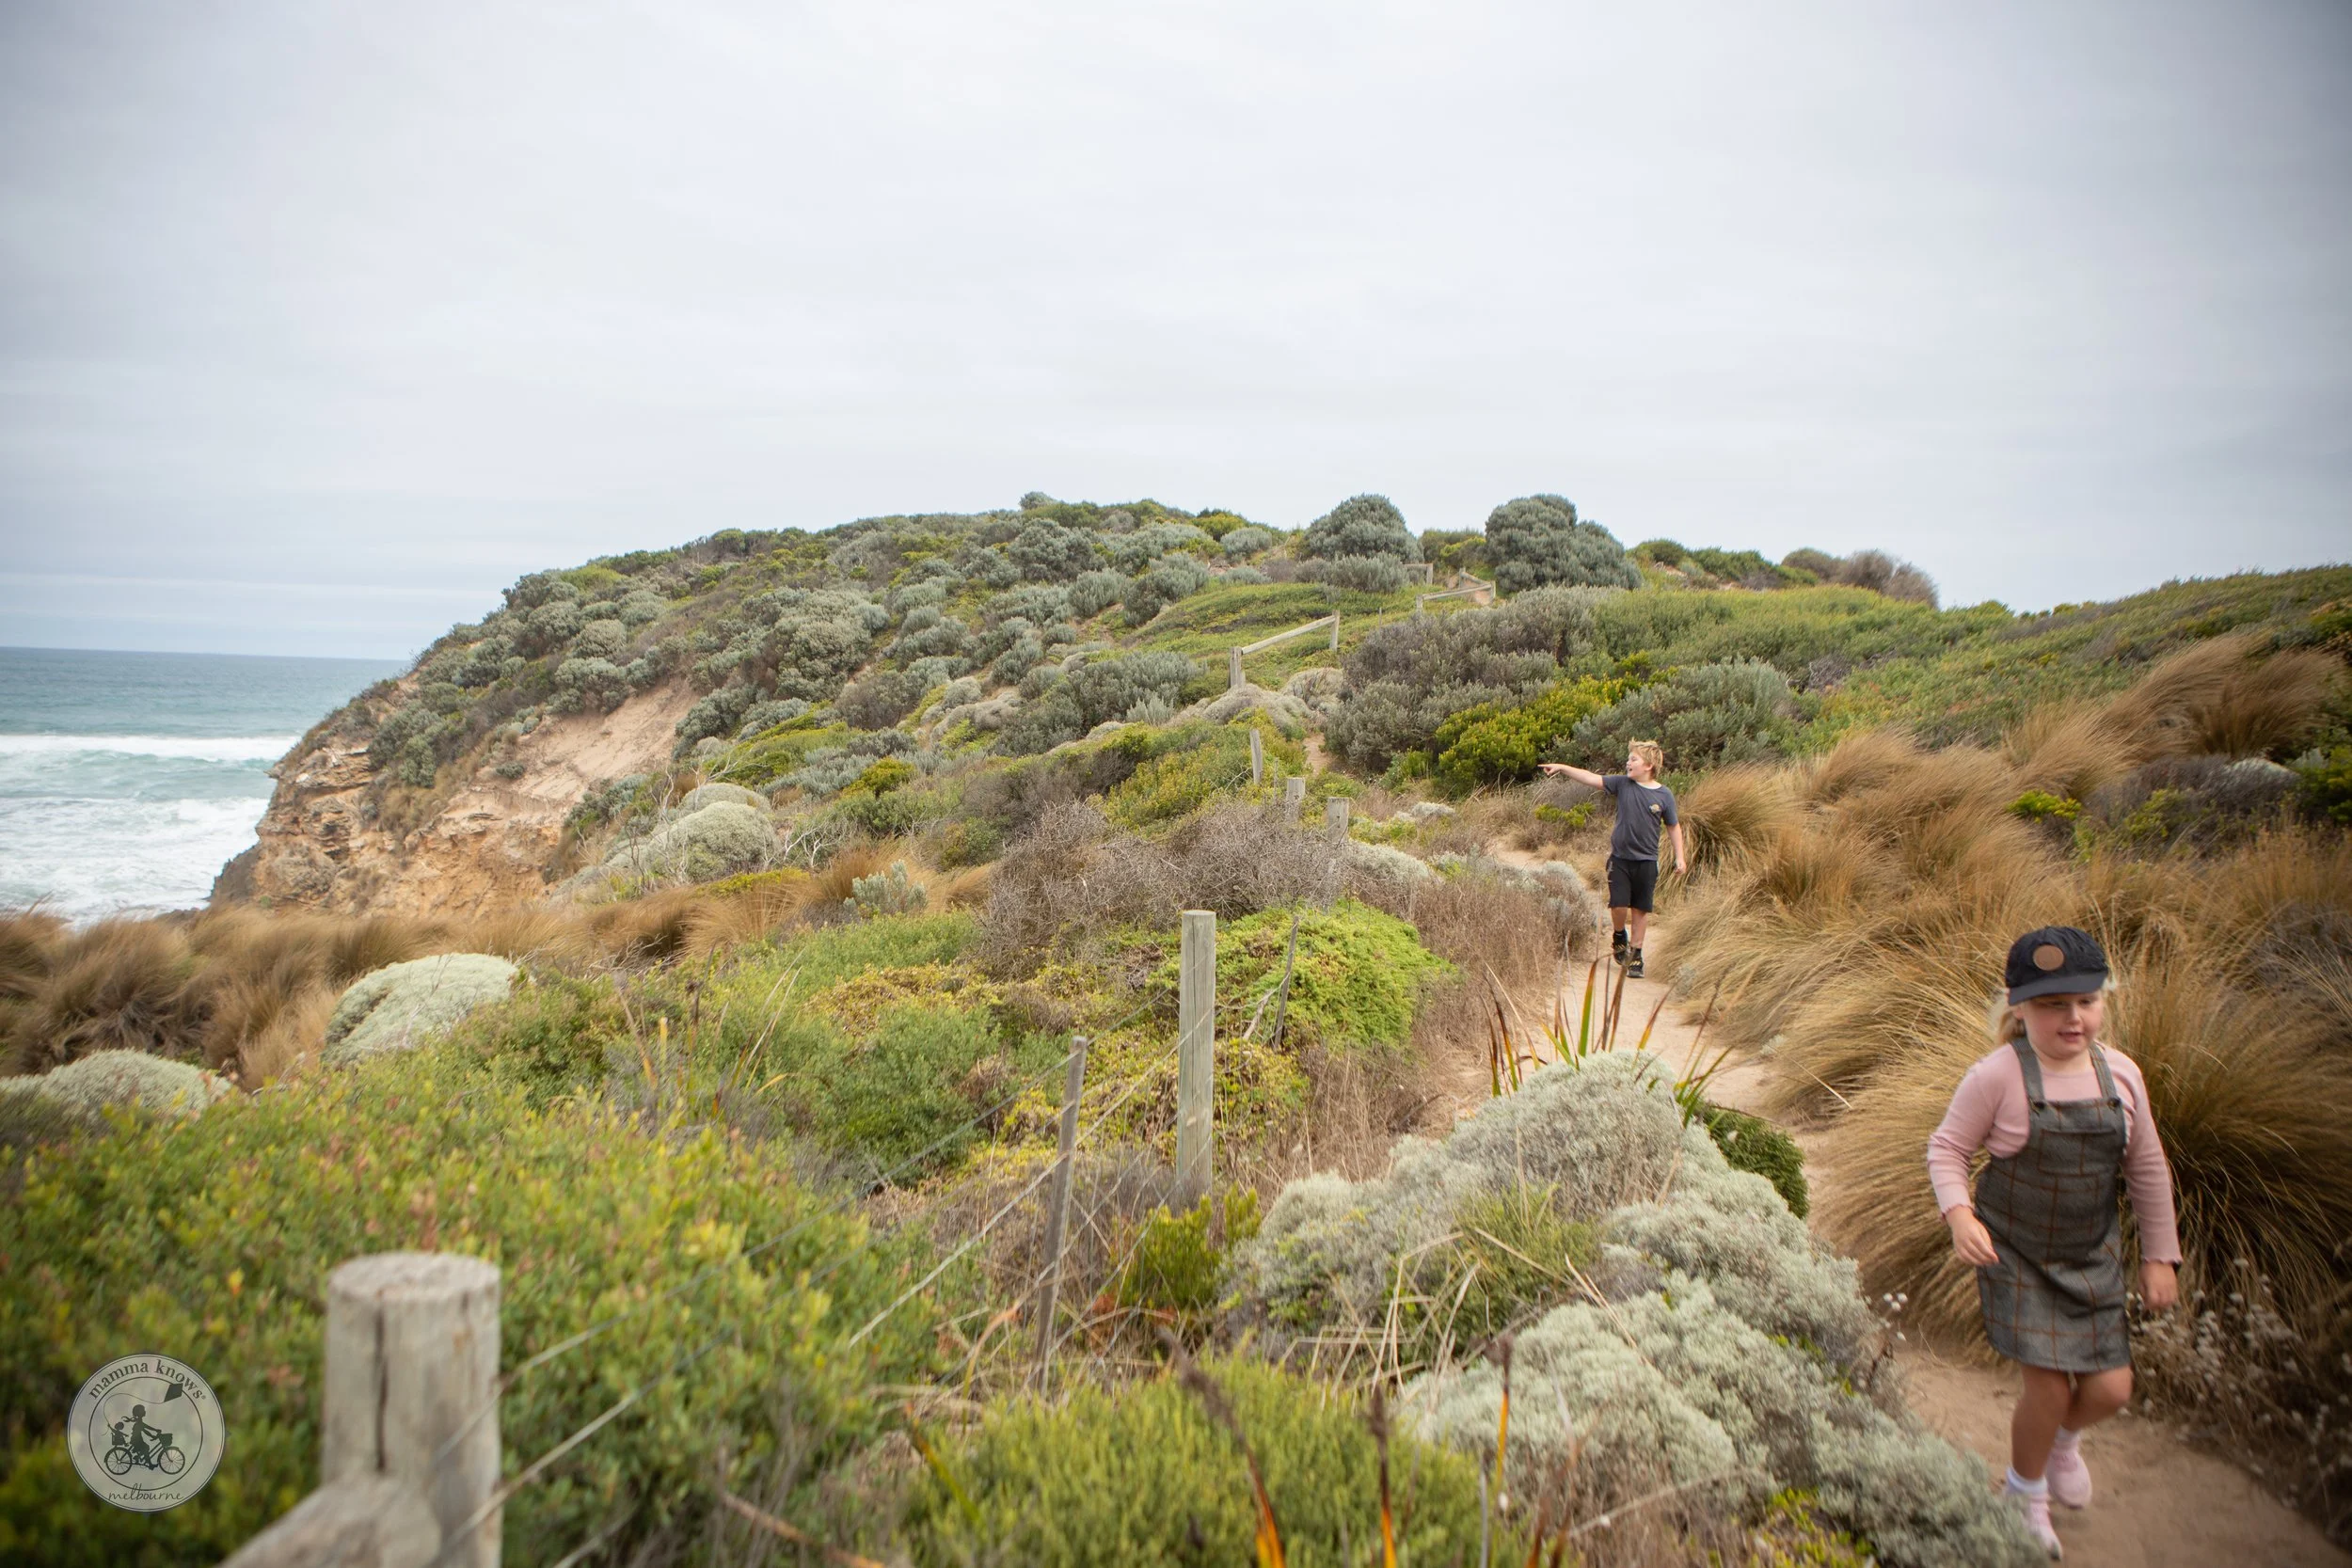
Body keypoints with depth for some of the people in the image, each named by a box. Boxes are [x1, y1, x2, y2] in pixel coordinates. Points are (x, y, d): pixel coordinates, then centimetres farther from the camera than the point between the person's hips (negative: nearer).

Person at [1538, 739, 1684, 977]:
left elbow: (1674, 826, 6)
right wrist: (1562, 768, -14)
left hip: (1646, 861, 0)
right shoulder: (1623, 784, -1)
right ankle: (1619, 936, 27)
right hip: (1620, 857, 0)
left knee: (1641, 909, 6)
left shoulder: (1664, 795, -3)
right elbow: (1592, 778, -6)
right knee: (1619, 905, -5)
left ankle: (1635, 954, 19)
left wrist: (1680, 857, 4)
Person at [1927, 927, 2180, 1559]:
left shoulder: (2121, 1074, -6)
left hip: (2092, 1257, 4)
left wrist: (2159, 1256, 11)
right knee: (2049, 1389, -3)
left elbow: (2147, 1169, 6)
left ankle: (2063, 1439, 42)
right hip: (2016, 1256, -4)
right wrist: (1959, 1213, -28)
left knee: (2110, 1389, 4)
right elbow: (1946, 1148, -11)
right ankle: (2025, 1491, 28)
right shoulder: (1998, 1076, -20)